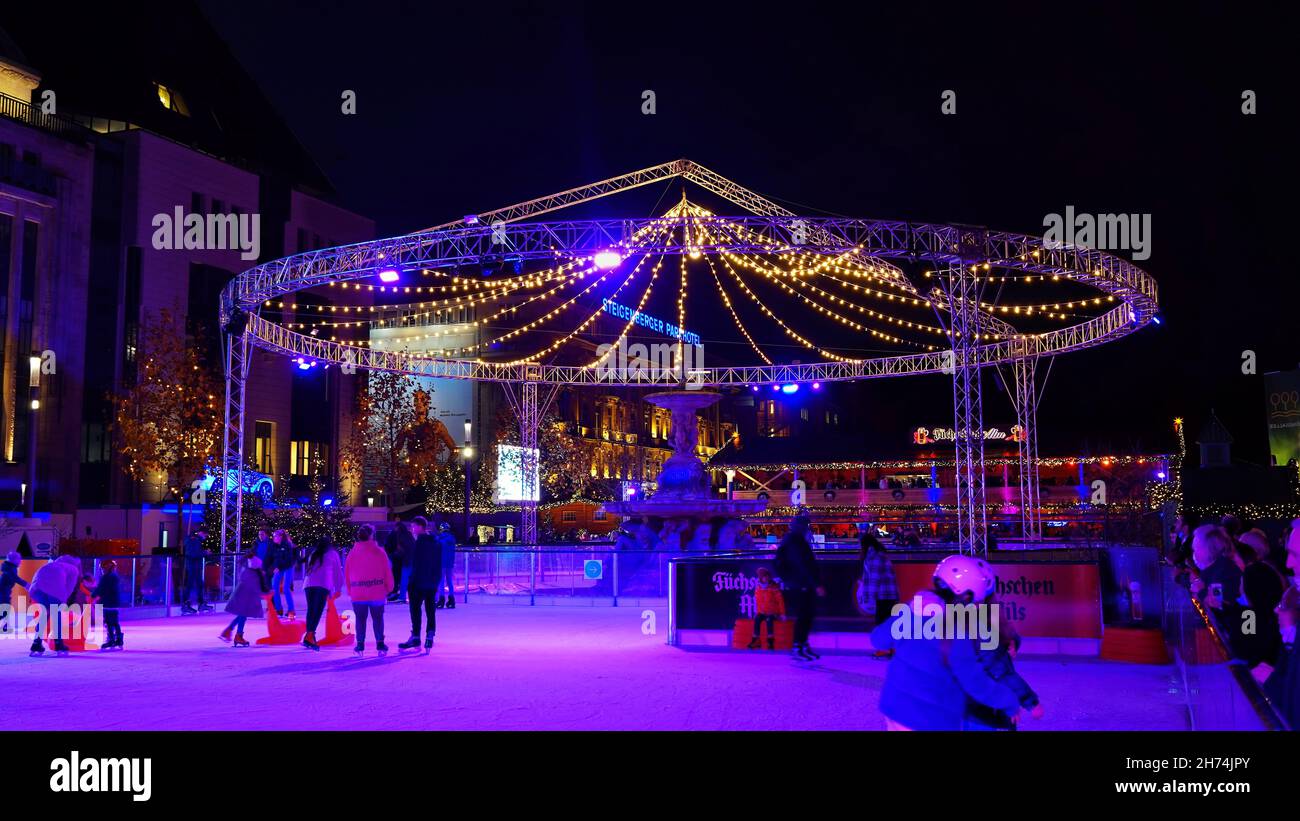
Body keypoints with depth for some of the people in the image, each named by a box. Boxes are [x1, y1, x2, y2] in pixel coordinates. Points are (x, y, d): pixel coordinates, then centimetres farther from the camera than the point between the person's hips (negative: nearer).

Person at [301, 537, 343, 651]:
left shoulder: (313, 554, 27)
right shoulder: (332, 554, 15)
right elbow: (338, 572, 14)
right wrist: (338, 588, 20)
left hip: (309, 584, 4)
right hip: (324, 585, -4)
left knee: (310, 610, 9)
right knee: (318, 610, -10)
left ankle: (310, 636, 4)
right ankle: (309, 636, -24)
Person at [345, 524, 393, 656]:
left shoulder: (352, 553, 1)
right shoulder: (380, 552, -4)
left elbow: (346, 574, 3)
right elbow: (387, 572, -3)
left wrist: (350, 591, 12)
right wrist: (388, 589, 7)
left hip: (358, 594, 1)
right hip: (377, 592, -1)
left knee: (360, 618, 11)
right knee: (378, 618, 10)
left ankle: (360, 644, 8)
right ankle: (380, 643, 6)